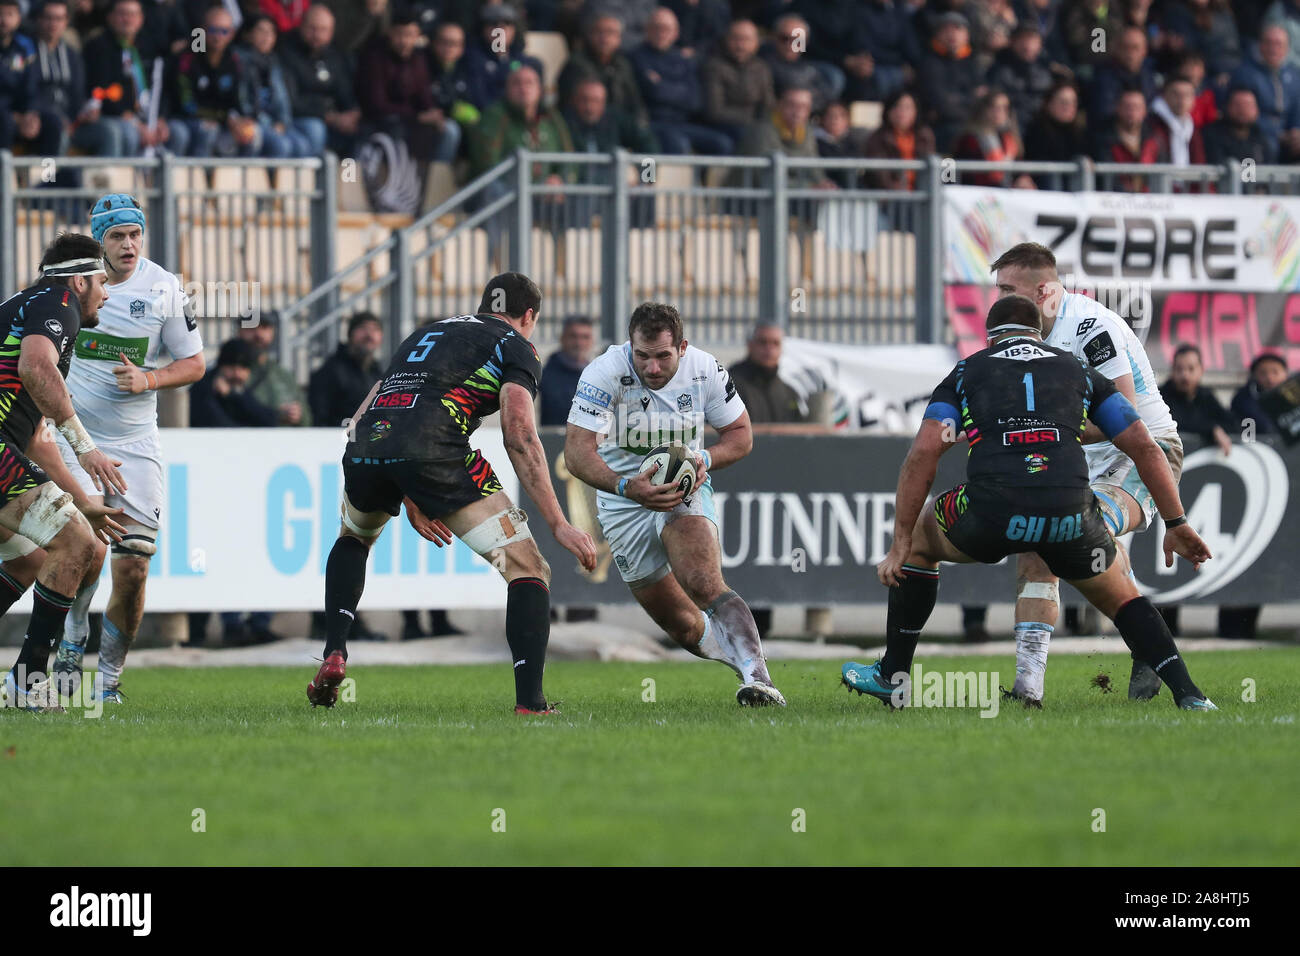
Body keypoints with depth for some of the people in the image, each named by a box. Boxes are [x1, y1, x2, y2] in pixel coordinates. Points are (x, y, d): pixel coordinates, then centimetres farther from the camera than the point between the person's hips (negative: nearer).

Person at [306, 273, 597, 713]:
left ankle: (334, 653, 22)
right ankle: (530, 704, -11)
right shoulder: (516, 347, 16)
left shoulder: (427, 333, 35)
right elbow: (519, 436, -1)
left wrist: (408, 502, 28)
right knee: (527, 570, 4)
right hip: (433, 450, -6)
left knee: (352, 538, 40)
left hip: (364, 446, 6)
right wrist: (558, 524, -3)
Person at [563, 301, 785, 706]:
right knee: (683, 626, 5)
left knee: (703, 584, -29)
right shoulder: (605, 373, -21)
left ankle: (756, 677, -38)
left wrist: (706, 460, -20)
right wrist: (627, 486, -45)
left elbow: (740, 433, 2)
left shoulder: (705, 370, -12)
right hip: (624, 502, 1)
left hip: (685, 491, -1)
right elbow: (577, 453, -28)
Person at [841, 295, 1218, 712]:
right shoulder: (1080, 372, 26)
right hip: (1070, 515, 1)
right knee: (1119, 596, 29)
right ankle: (1187, 693, 11)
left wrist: (899, 547, 8)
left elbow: (923, 456, 8)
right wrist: (1176, 523, 25)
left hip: (991, 512, -1)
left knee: (918, 539, 32)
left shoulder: (966, 372, 21)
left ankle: (892, 677, 33)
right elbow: (1145, 447, 19)